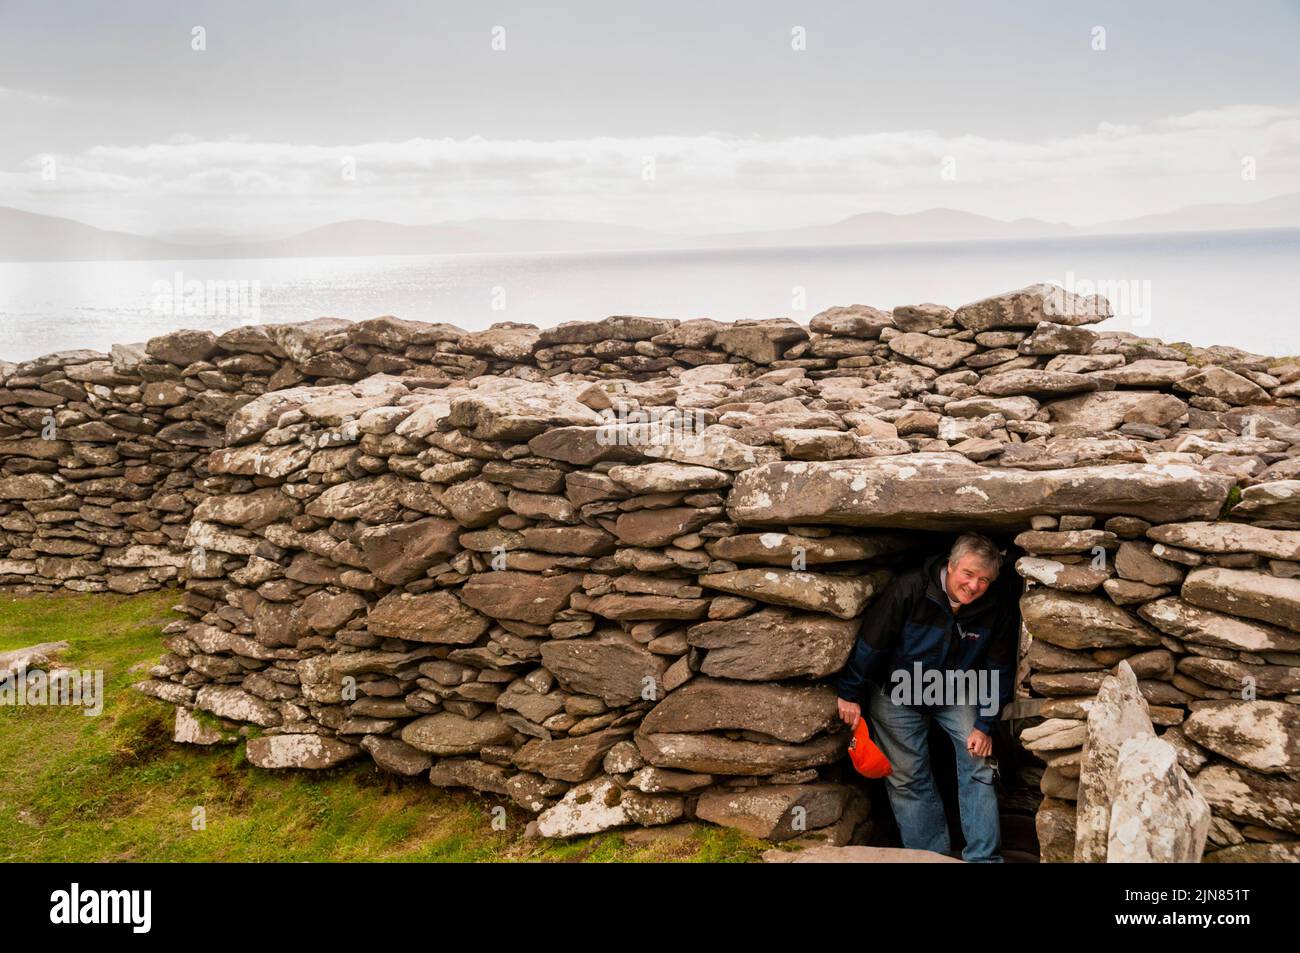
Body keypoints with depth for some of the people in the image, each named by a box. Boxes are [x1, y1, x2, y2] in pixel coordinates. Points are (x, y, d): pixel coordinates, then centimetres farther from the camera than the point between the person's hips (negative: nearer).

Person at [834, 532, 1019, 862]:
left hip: (957, 695, 2)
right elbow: (870, 642, -19)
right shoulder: (909, 589, -30)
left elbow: (999, 670, -8)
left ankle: (984, 857, 5)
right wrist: (850, 694, -12)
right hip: (898, 693, -2)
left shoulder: (1000, 607, -21)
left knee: (979, 767, -6)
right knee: (907, 779, 1)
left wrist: (985, 725, -8)